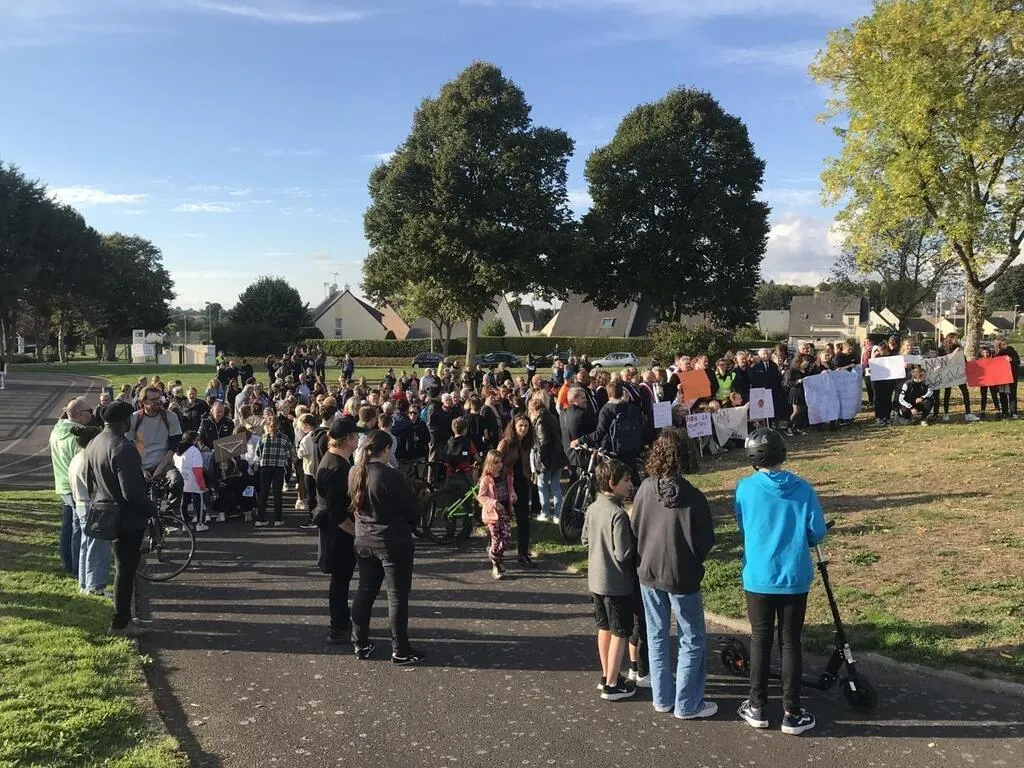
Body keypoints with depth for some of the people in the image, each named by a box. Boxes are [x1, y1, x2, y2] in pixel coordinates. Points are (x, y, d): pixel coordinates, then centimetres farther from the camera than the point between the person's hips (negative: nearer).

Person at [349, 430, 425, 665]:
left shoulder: (356, 473, 0)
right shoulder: (390, 476, -21)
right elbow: (413, 508, -12)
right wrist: (407, 525, 7)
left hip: (364, 541, 7)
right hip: (393, 543, -7)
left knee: (365, 591, 18)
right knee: (397, 597, 3)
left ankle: (360, 644, 26)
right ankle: (400, 651, 10)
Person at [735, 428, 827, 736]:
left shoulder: (744, 488, -7)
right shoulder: (803, 488, -7)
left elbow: (742, 528, 4)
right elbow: (817, 532, -6)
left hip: (757, 578, 0)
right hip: (794, 579, 0)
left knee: (760, 641, 13)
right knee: (791, 643, 9)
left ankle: (757, 708, 22)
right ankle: (792, 714, 16)